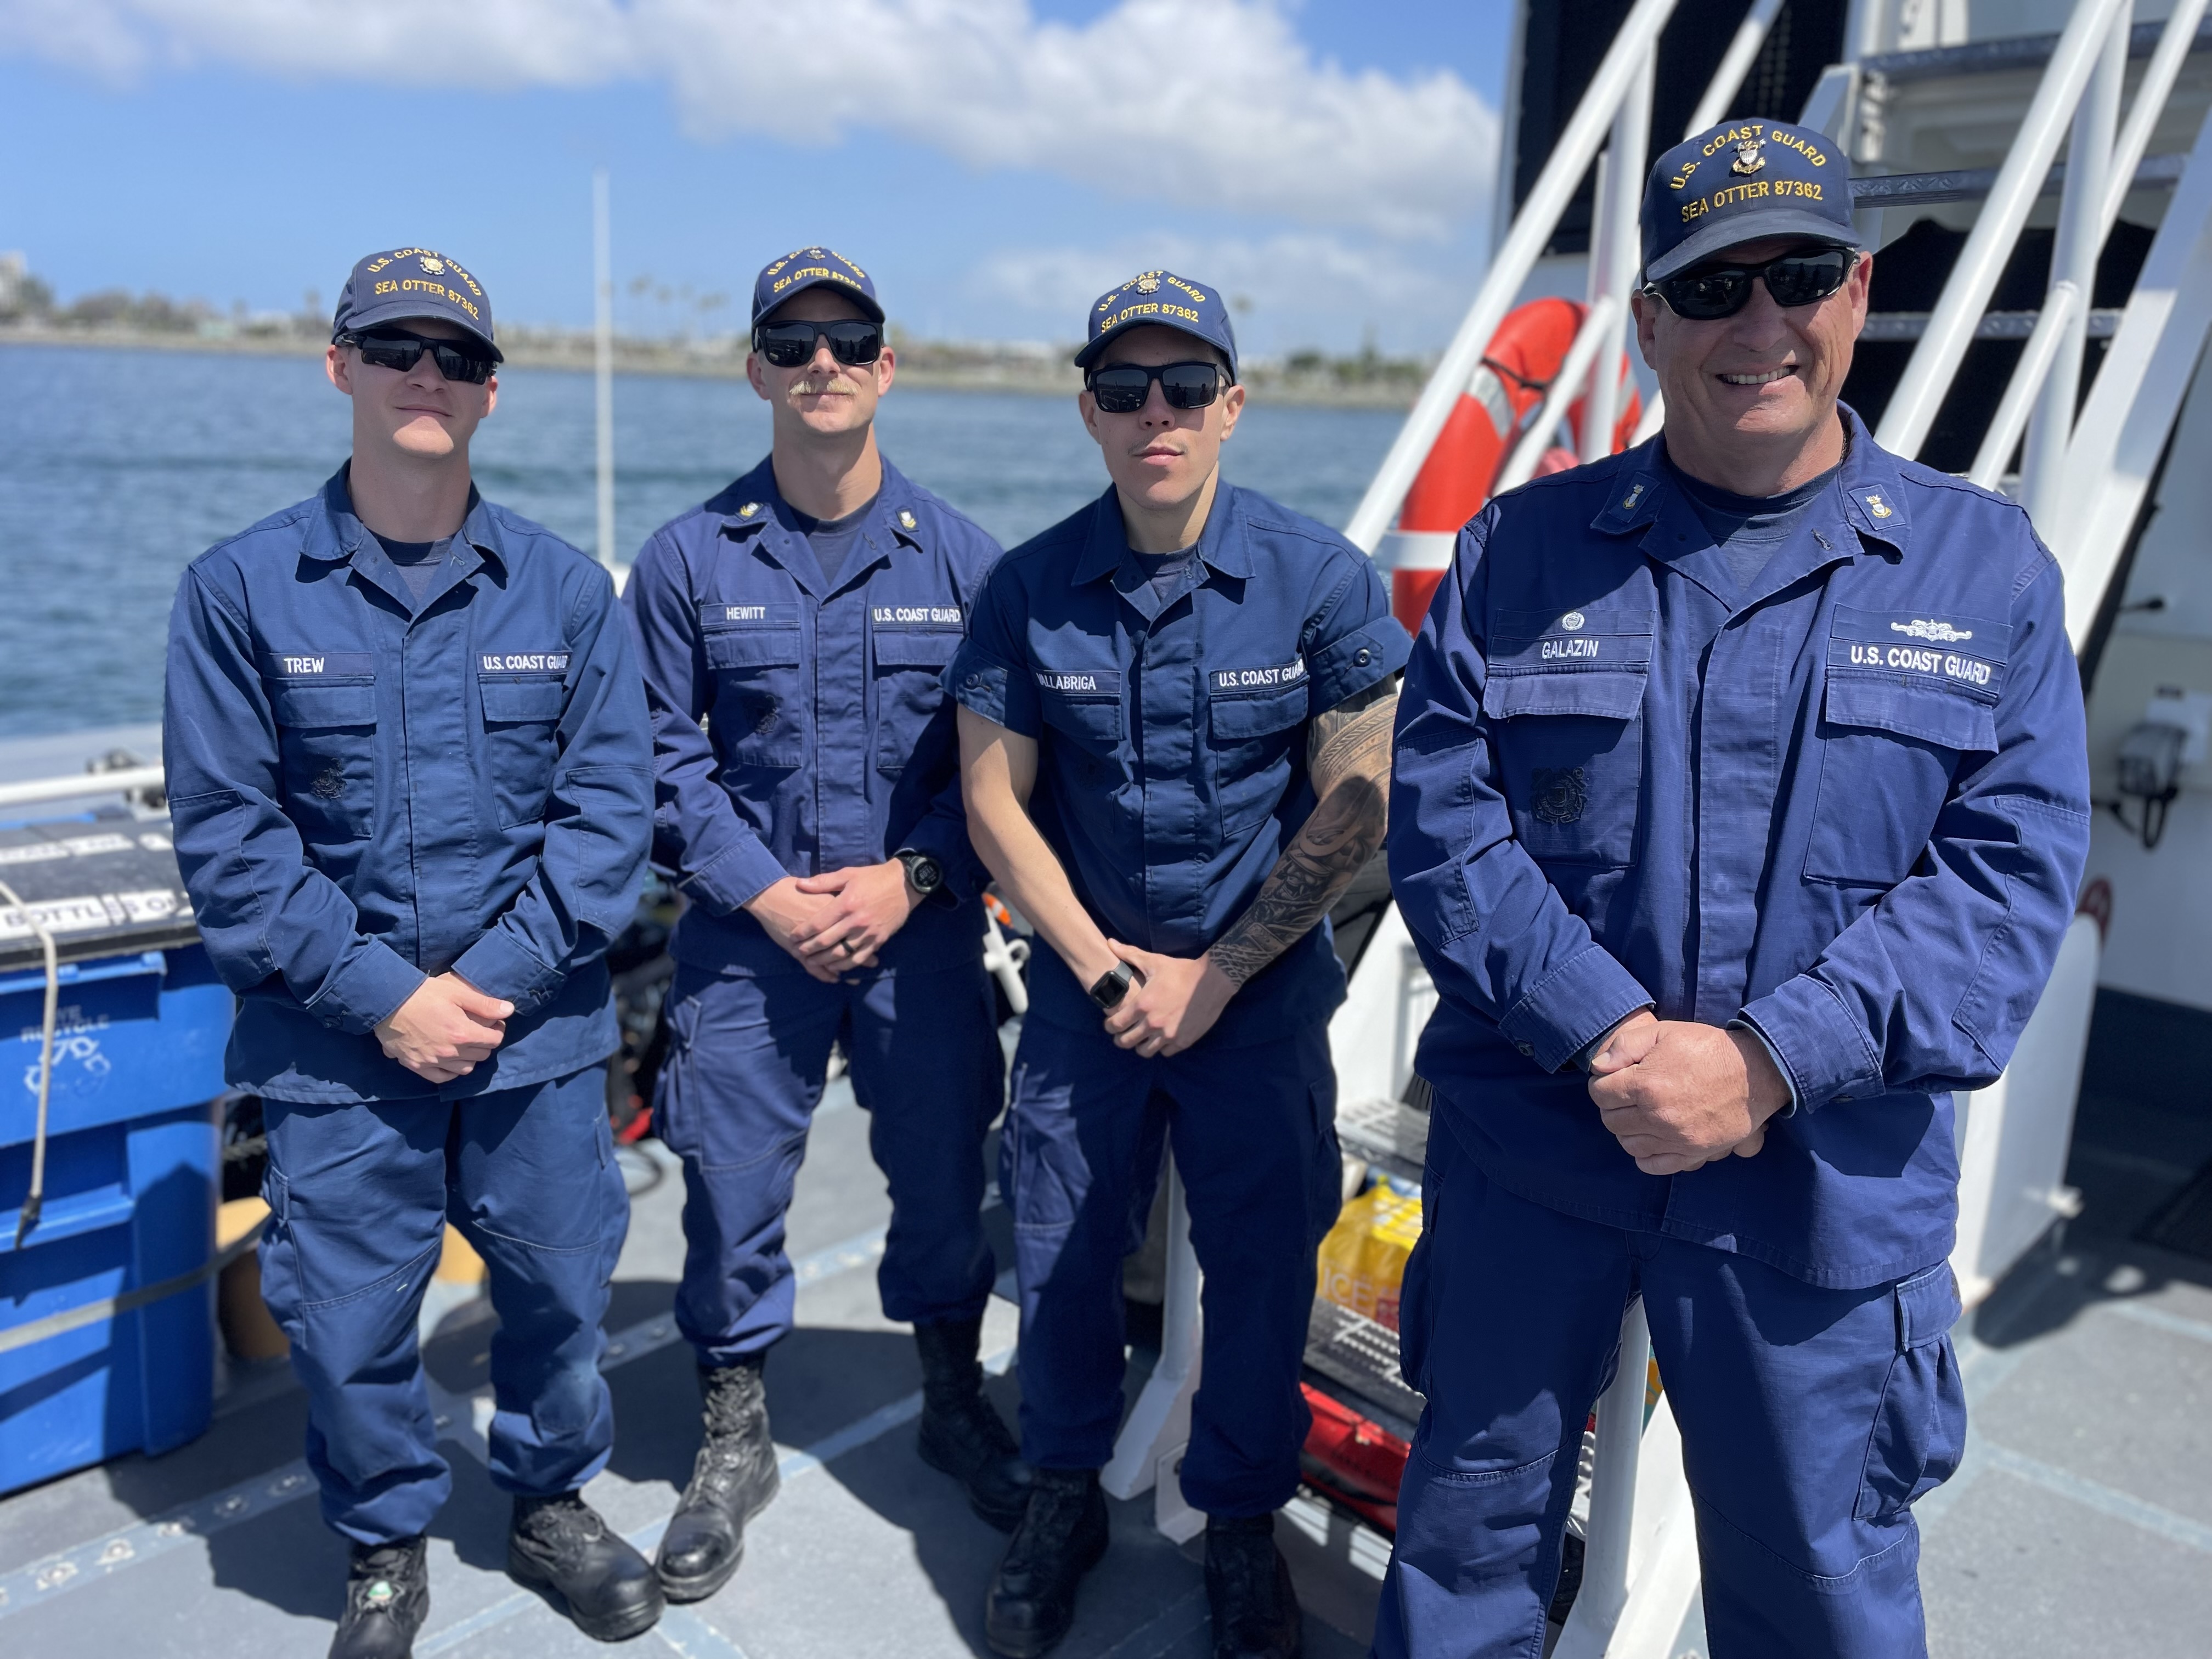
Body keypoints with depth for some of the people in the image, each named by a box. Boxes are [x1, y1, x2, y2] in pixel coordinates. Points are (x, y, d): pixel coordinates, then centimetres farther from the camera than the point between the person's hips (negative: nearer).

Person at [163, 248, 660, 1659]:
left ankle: (553, 1502, 41)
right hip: (337, 1051, -1)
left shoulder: (566, 589, 1)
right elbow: (226, 835, -5)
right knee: (347, 1320, 10)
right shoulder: (242, 590, -3)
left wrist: (496, 978, -11)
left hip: (539, 1033, 1)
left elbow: (611, 805, -2)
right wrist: (385, 995, -12)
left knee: (561, 1287, 14)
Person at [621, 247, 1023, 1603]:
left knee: (945, 1172, 12)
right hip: (747, 937, 0)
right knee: (734, 1189, 7)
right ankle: (736, 1440, 30)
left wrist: (909, 878, -11)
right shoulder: (690, 559, -1)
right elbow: (666, 757, -1)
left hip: (923, 932, 1)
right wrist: (766, 896, -10)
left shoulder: (961, 558, 0)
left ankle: (956, 1399, 38)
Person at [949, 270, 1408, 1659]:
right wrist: (1102, 966, -7)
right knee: (1062, 1255, 9)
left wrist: (1216, 977, -9)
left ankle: (1244, 1527, 30)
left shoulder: (1319, 579, -9)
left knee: (1265, 1262, 6)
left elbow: (1353, 811, -7)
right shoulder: (1030, 589, -4)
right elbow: (996, 801, 0)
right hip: (1087, 983, 2)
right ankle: (1065, 1498, 34)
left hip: (1262, 986, -1)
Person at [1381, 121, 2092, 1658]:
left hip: (1823, 1181, 0)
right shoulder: (1524, 550, 2)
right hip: (1528, 1144, 1)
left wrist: (1765, 1058, -18)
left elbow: (2014, 868, -6)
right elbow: (1442, 821, -6)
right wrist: (1612, 1039, -18)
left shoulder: (1985, 565, 2)